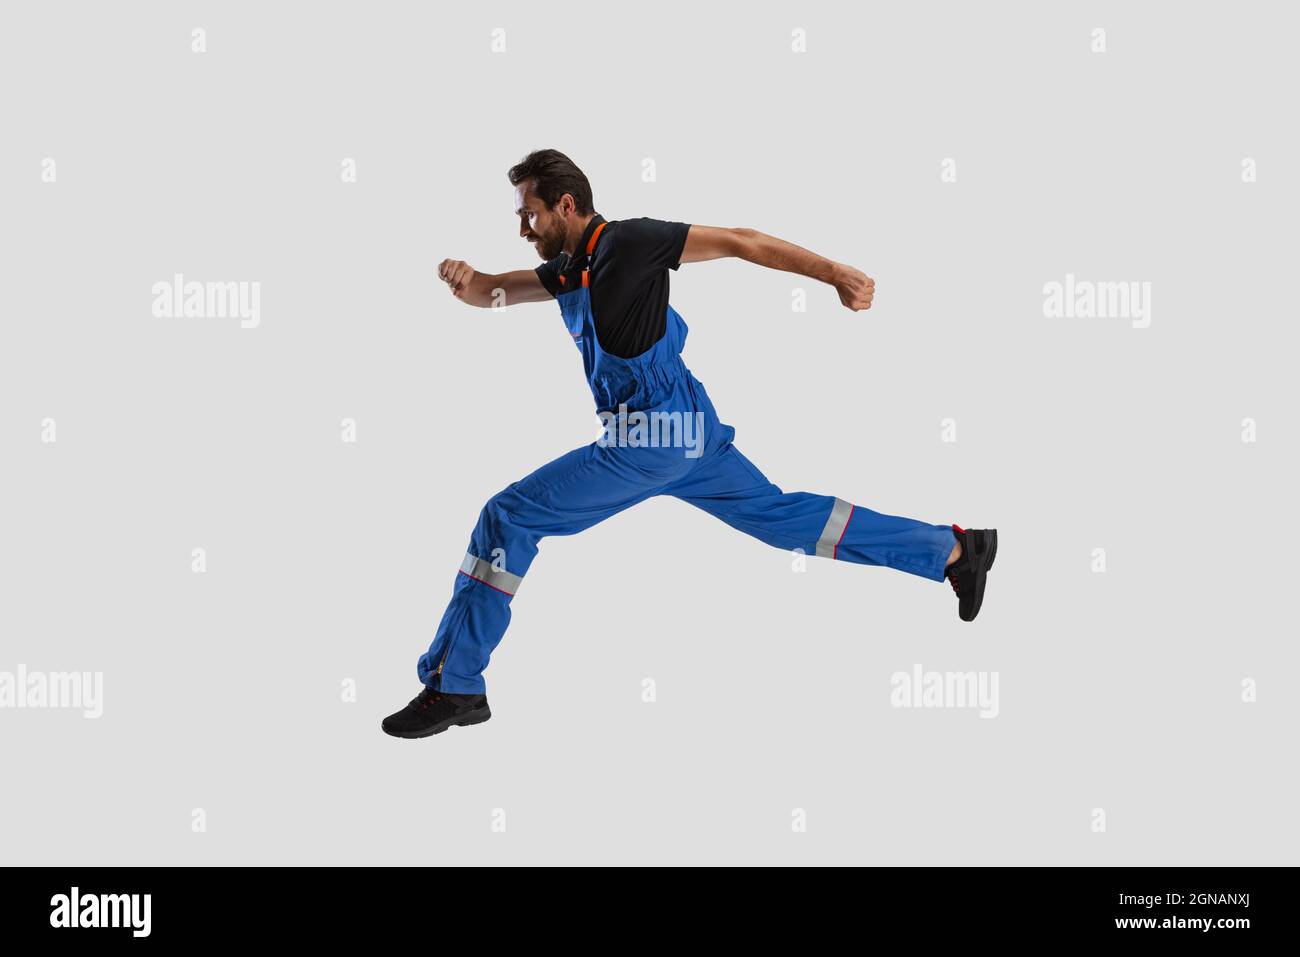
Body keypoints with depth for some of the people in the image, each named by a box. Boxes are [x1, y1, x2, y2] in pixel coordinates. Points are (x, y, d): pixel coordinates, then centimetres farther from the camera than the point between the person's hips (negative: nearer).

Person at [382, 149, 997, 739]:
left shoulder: (623, 243, -13)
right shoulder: (571, 267, 13)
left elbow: (737, 242, -13)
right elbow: (498, 292, 19)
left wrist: (835, 274, -18)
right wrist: (468, 282, -6)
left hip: (652, 436, -10)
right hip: (685, 431, 10)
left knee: (507, 518, -9)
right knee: (778, 515, 19)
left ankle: (455, 685, -6)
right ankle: (954, 550, 25)